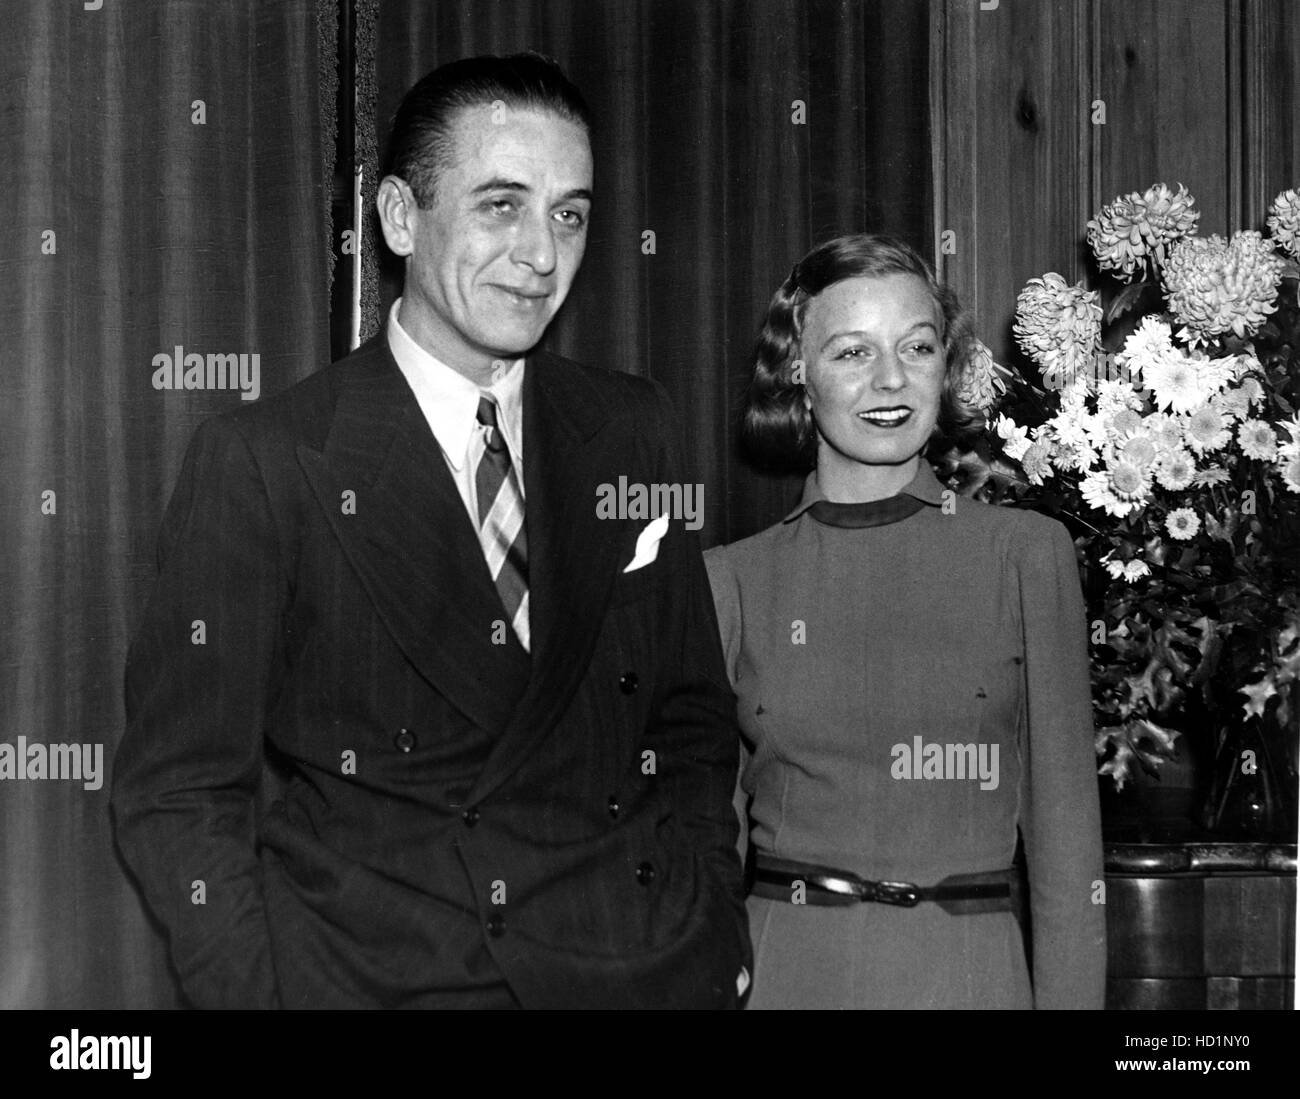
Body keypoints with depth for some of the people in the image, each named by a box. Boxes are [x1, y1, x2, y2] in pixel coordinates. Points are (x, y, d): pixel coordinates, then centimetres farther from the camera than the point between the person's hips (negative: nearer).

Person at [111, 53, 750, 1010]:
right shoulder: (263, 462, -9)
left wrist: (711, 931, -3)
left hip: (637, 969, 3)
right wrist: (271, 992, -18)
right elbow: (177, 795, -8)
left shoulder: (629, 430, 3)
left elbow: (691, 716, 8)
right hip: (366, 973, -3)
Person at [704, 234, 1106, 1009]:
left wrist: (1071, 997, -6)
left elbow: (1065, 832, 0)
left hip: (966, 971, 0)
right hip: (780, 969, 1)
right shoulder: (735, 580, 2)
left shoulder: (1028, 554, 0)